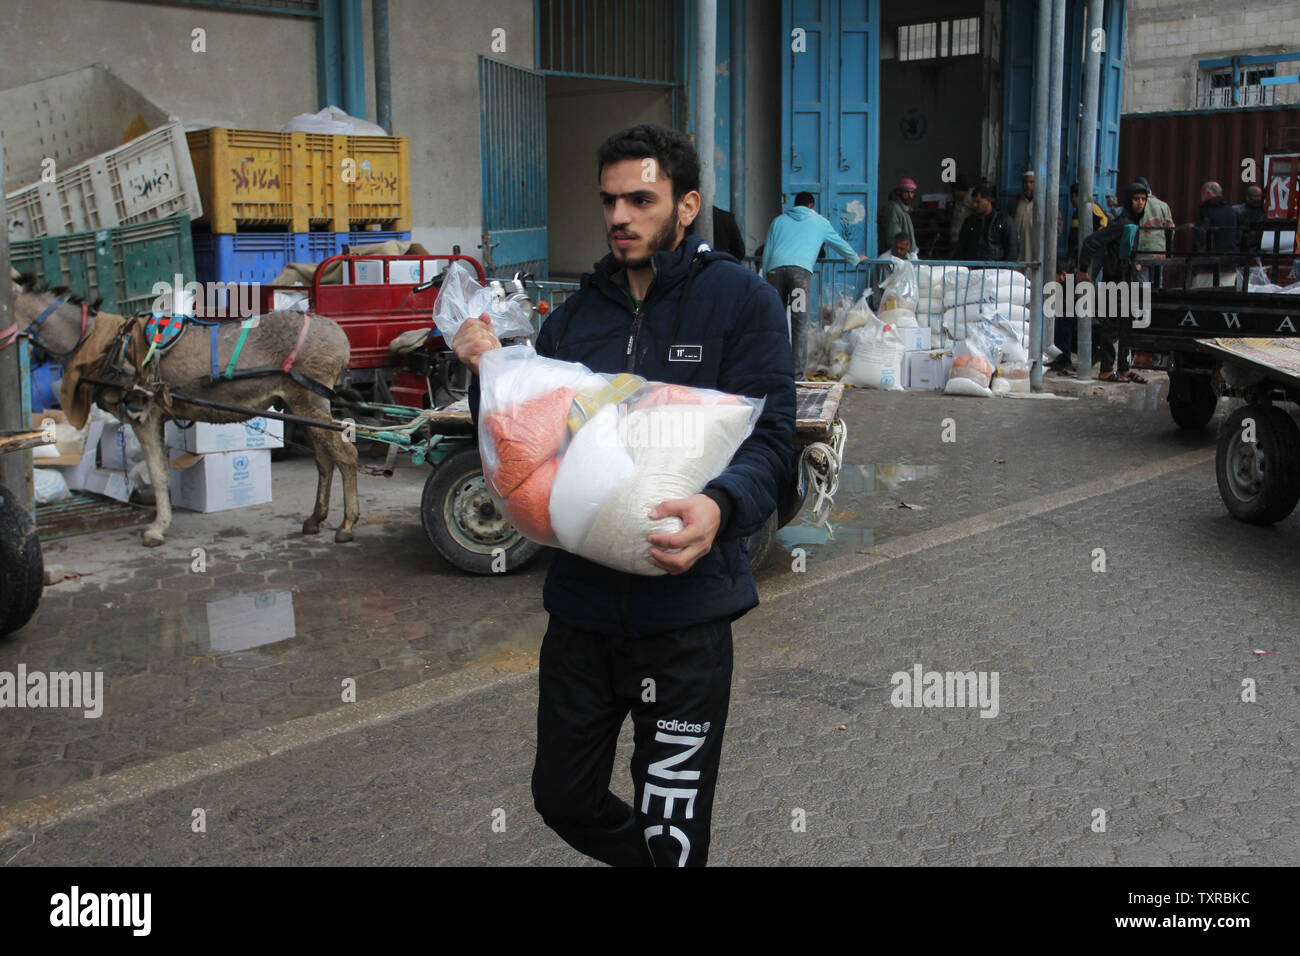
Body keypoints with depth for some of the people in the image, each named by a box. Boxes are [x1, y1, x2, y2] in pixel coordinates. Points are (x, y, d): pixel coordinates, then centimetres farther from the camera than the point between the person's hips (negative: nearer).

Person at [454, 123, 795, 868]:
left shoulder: (740, 300, -4)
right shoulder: (574, 319, 10)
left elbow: (771, 436, -12)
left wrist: (720, 507, -33)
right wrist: (490, 375, -8)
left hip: (684, 610, -5)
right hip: (582, 602, 5)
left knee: (672, 835, 3)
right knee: (564, 800, 17)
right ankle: (650, 853, 43)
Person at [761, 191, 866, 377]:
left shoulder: (778, 221, 29)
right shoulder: (818, 221, 25)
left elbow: (766, 252, 23)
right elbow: (840, 243, 33)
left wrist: (766, 281, 24)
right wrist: (856, 258, 51)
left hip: (775, 269, 2)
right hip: (801, 269, -2)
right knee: (800, 322, -4)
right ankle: (797, 370, -9)